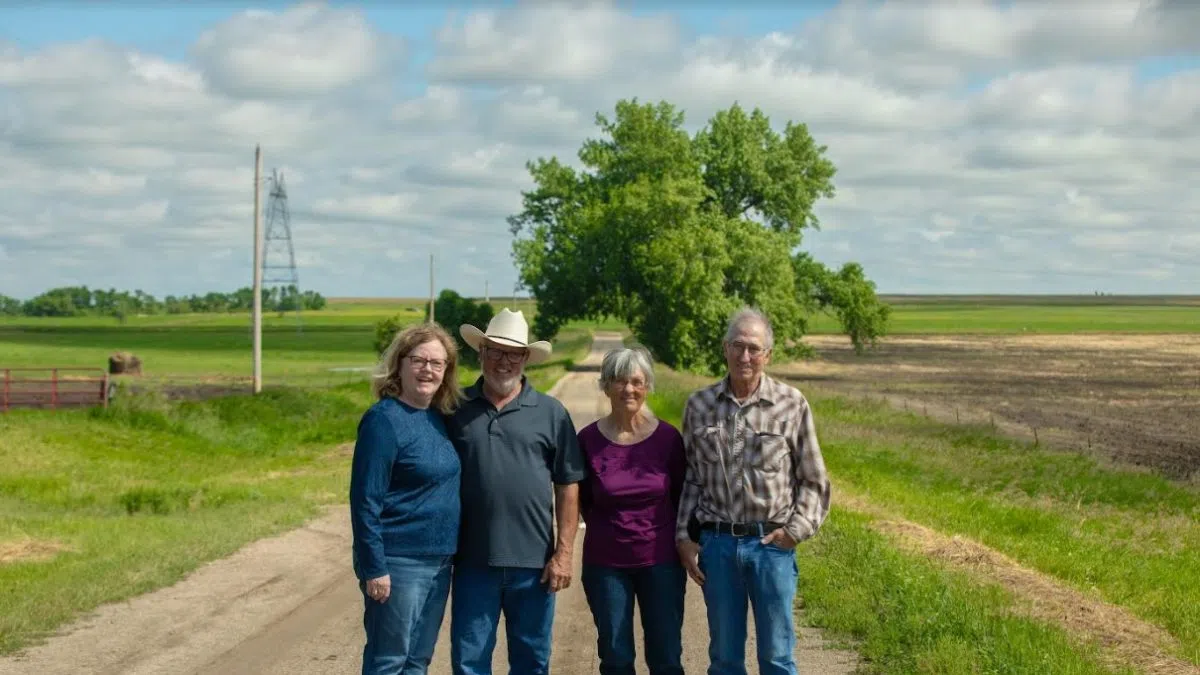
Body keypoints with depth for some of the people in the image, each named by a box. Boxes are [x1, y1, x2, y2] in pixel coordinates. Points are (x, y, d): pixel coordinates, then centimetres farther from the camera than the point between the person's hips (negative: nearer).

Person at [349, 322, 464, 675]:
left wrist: (452, 555, 12)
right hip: (399, 564, -8)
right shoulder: (384, 420, -14)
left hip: (439, 563, 8)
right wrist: (374, 567, -19)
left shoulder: (438, 418, 8)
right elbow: (366, 500, -17)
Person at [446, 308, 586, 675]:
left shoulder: (550, 413, 1)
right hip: (473, 560, 0)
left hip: (533, 561, 0)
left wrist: (564, 552, -4)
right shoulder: (457, 409, 4)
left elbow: (568, 487, 2)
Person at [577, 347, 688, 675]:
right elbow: (582, 501, 7)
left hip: (661, 562, 0)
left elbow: (683, 496, 7)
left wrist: (683, 545, 6)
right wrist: (610, 530, 7)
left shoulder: (668, 437, -4)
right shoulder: (589, 439, -5)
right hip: (606, 565, 0)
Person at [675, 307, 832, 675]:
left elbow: (814, 481, 3)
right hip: (716, 544, 2)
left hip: (771, 544, -2)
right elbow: (690, 478, 11)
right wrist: (683, 536, 5)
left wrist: (796, 530, -7)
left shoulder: (792, 404, -3)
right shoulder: (699, 405, 3)